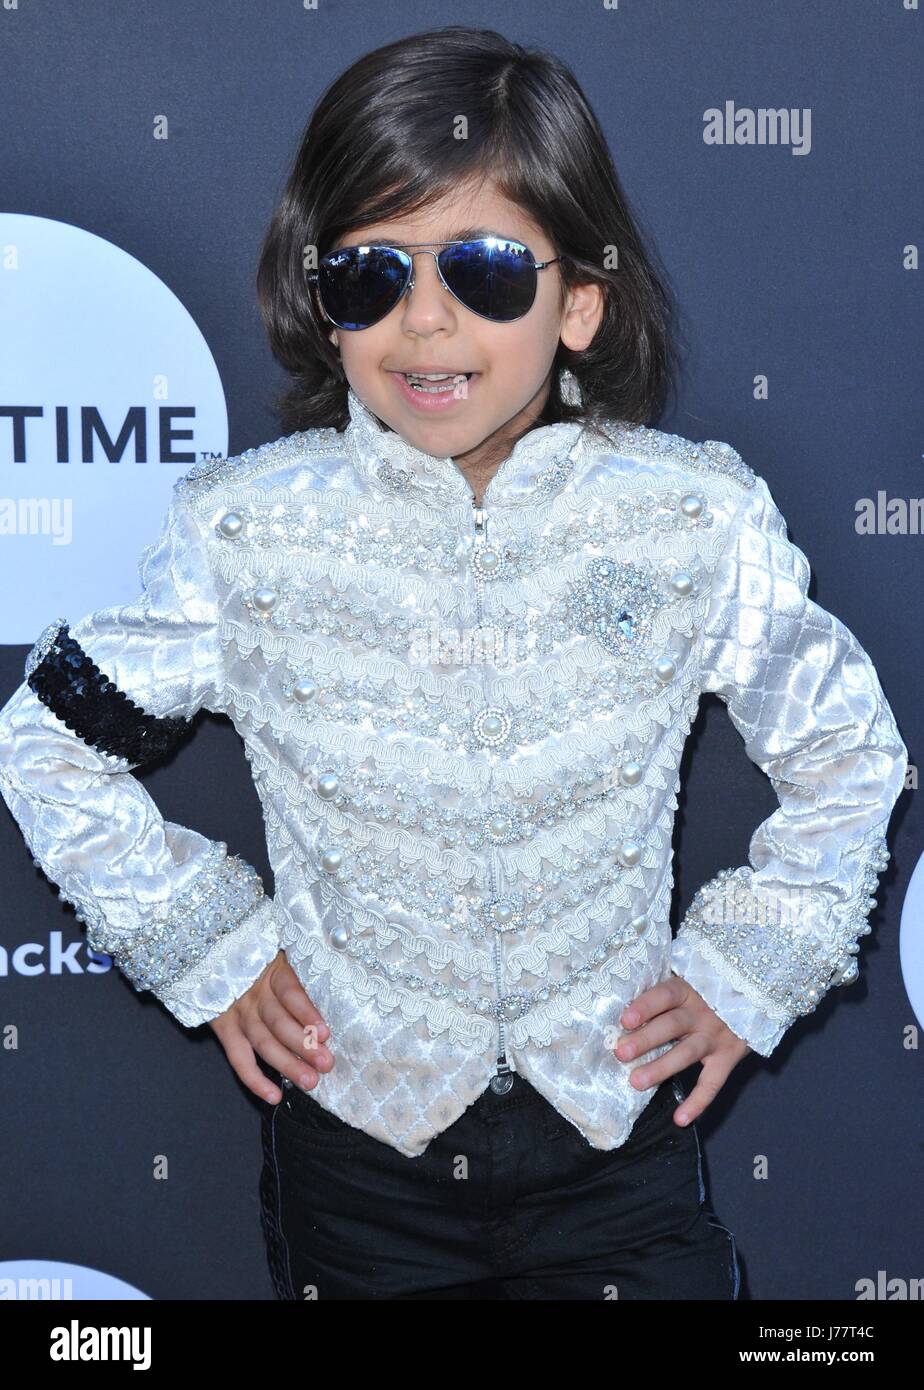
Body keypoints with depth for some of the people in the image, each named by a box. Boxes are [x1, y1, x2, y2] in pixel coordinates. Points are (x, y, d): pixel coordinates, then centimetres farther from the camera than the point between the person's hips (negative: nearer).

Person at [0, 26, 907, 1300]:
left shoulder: (698, 522, -11)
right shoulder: (247, 531, -12)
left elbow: (850, 754, 4)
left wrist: (750, 968, -1)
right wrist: (208, 948, -1)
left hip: (618, 1141, 0)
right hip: (353, 1142, 1)